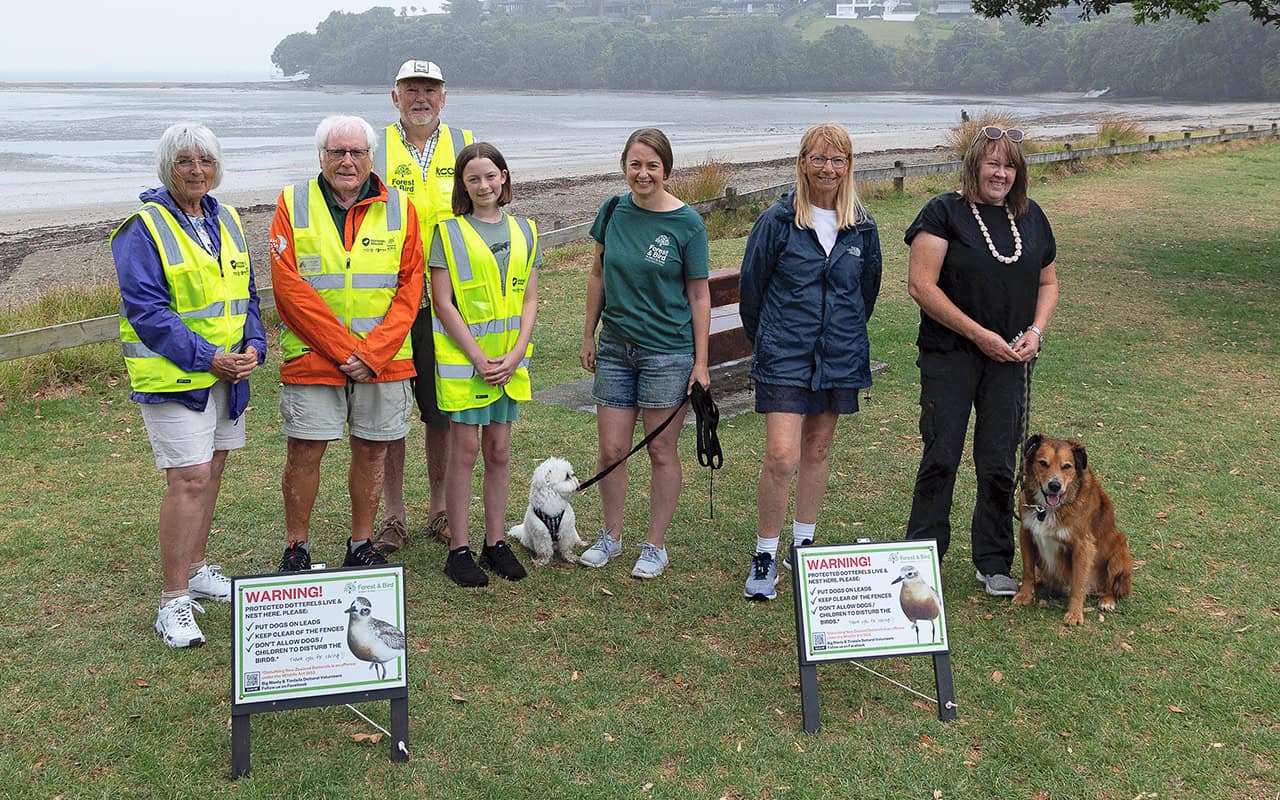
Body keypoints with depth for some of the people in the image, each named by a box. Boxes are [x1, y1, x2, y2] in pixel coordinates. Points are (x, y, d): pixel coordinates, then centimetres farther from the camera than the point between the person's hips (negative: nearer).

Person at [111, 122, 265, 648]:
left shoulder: (226, 221, 12)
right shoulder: (144, 229, -9)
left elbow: (246, 293, 15)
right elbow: (145, 309, -15)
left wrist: (253, 347, -2)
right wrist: (206, 357, -20)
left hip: (228, 371, 7)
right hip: (173, 373, -7)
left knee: (211, 471, 13)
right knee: (189, 478, -12)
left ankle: (195, 569, 29)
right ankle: (174, 601, -6)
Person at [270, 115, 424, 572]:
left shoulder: (398, 208, 5)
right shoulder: (293, 205, 1)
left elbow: (410, 286, 1)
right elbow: (289, 287, -7)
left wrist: (372, 354, -10)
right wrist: (344, 350, -13)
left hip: (384, 360, 2)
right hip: (312, 358, -1)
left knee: (371, 451, 9)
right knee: (304, 452, 2)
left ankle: (361, 546, 23)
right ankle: (296, 548, 17)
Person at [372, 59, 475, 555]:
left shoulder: (464, 147, 8)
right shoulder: (375, 148, 3)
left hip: (446, 304, 1)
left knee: (443, 411, 8)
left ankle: (440, 508, 23)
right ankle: (393, 513, 17)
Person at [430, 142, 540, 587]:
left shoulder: (523, 231, 7)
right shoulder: (449, 232, -5)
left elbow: (529, 299, 6)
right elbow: (443, 303, -9)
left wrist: (514, 356, -7)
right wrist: (479, 358, -14)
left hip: (508, 361, 4)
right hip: (462, 358, -4)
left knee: (499, 451, 10)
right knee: (464, 452, 0)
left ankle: (495, 543, 21)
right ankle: (459, 549, 10)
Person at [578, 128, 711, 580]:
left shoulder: (686, 223, -8)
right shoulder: (613, 211, 2)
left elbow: (699, 295, -5)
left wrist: (701, 361, -7)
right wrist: (588, 335, 13)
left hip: (668, 351, -3)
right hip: (616, 347, 3)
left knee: (662, 451, 5)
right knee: (611, 449, 6)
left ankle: (655, 545, 18)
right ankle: (611, 536, 25)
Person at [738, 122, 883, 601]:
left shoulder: (862, 229, 4)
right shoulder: (777, 221, -6)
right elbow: (750, 286, 2)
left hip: (840, 357, 4)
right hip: (784, 358, -4)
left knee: (818, 450, 13)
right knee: (781, 456, -12)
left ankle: (804, 544, 28)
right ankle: (764, 556, 2)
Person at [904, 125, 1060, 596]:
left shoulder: (1031, 218, 12)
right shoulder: (944, 213, -5)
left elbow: (1048, 282, 20)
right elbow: (921, 285, -13)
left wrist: (1036, 331, 0)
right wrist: (979, 334, -14)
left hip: (1010, 361, 4)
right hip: (949, 357, -4)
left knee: (1000, 464, 6)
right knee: (941, 456, -2)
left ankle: (994, 564, 18)